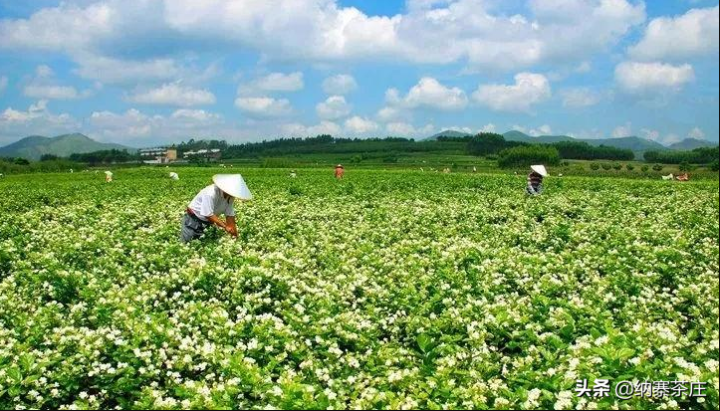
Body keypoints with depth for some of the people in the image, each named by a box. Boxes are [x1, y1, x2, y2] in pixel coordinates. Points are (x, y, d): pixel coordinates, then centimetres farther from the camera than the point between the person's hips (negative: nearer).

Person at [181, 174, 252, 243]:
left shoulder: (230, 196, -10)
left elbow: (230, 215, -7)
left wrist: (235, 234, -9)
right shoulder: (211, 194, -33)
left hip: (208, 222, 6)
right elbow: (208, 214, -33)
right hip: (194, 219, -6)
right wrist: (225, 226, -35)